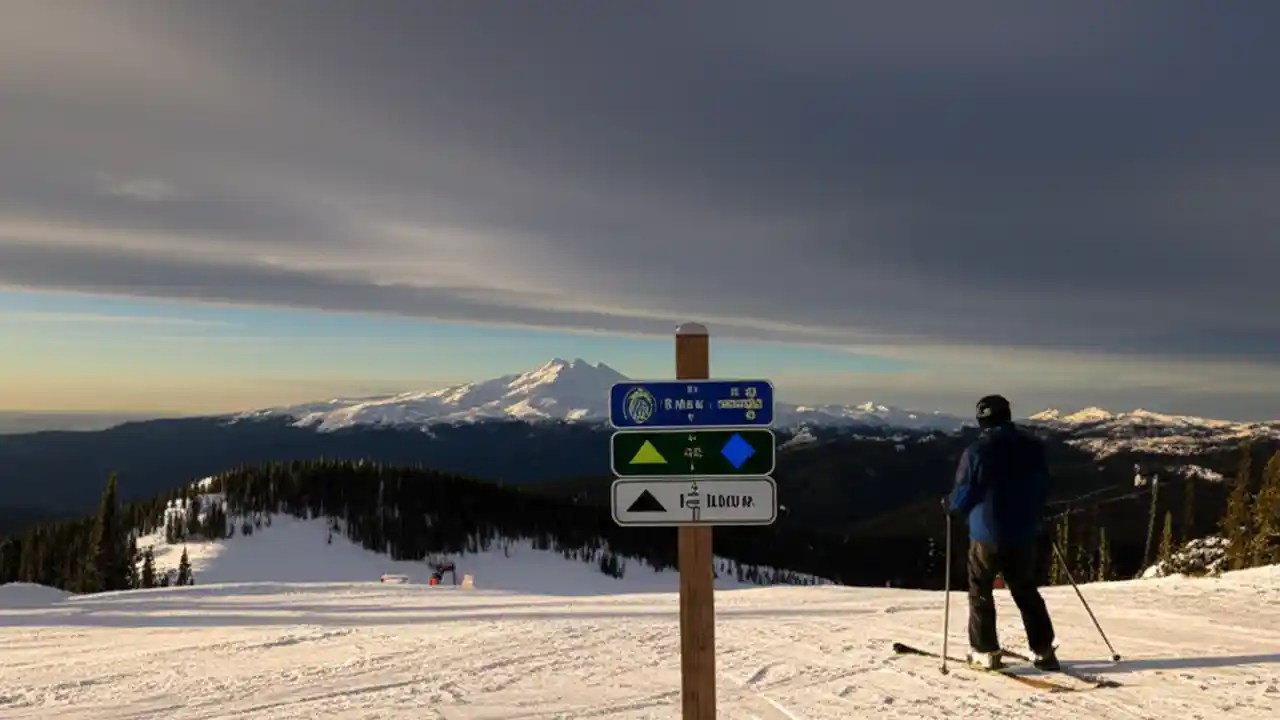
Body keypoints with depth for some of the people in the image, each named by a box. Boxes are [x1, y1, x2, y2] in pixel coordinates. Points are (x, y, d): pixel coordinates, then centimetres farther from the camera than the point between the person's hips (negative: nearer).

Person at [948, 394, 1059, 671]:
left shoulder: (977, 451, -16)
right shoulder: (1034, 447, 0)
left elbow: (962, 497, -11)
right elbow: (1044, 490, 9)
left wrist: (949, 503, 11)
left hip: (987, 536, -4)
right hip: (1025, 534, 4)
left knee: (980, 591, 11)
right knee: (1026, 591, 18)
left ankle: (985, 651, 12)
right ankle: (1043, 650, 18)